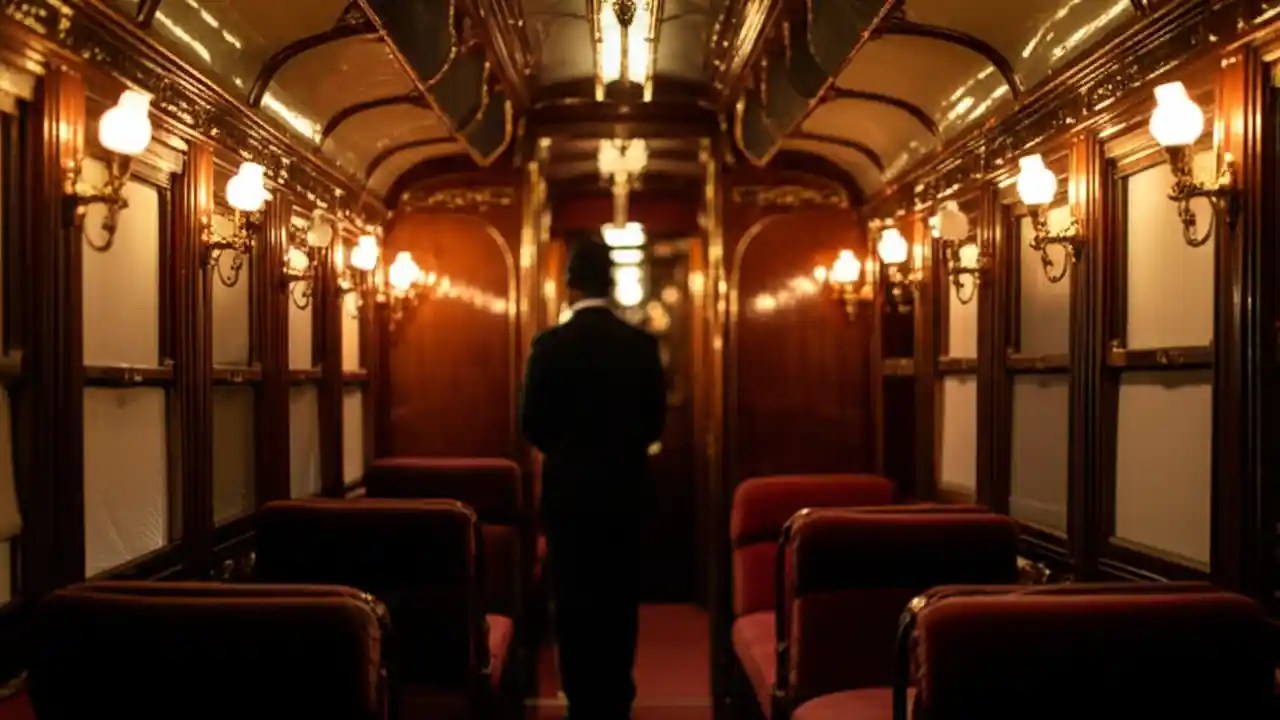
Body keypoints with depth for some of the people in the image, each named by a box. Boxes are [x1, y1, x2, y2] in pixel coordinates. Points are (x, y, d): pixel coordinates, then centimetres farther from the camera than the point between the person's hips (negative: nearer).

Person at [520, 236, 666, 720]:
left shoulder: (549, 345, -9)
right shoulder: (641, 344, -4)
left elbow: (532, 423, -5)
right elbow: (655, 420, 1)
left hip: (569, 488, -2)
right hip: (624, 488, 2)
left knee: (574, 600, 7)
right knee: (619, 599, 11)